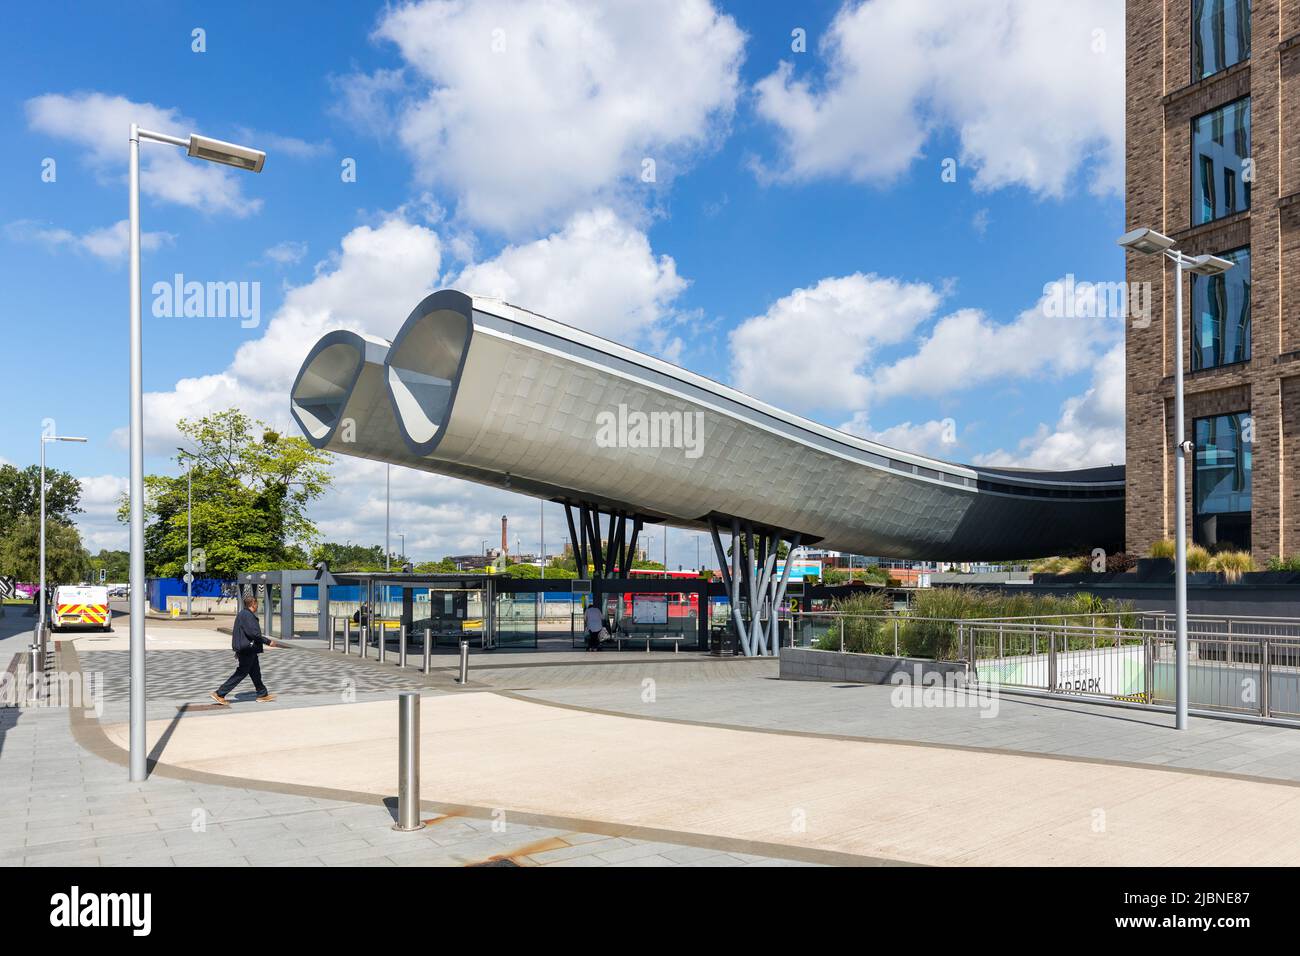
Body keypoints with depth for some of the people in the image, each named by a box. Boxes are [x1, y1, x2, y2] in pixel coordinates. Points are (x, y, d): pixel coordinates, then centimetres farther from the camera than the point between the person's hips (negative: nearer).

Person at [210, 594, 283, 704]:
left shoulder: (241, 614, 14)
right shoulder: (247, 616, -19)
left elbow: (235, 632, 20)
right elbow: (254, 633, -25)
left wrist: (238, 650, 25)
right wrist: (268, 642, -16)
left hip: (246, 649, 11)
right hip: (247, 650, -11)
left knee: (255, 671, 16)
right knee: (241, 673, -4)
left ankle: (263, 694, 24)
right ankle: (219, 694, 0)